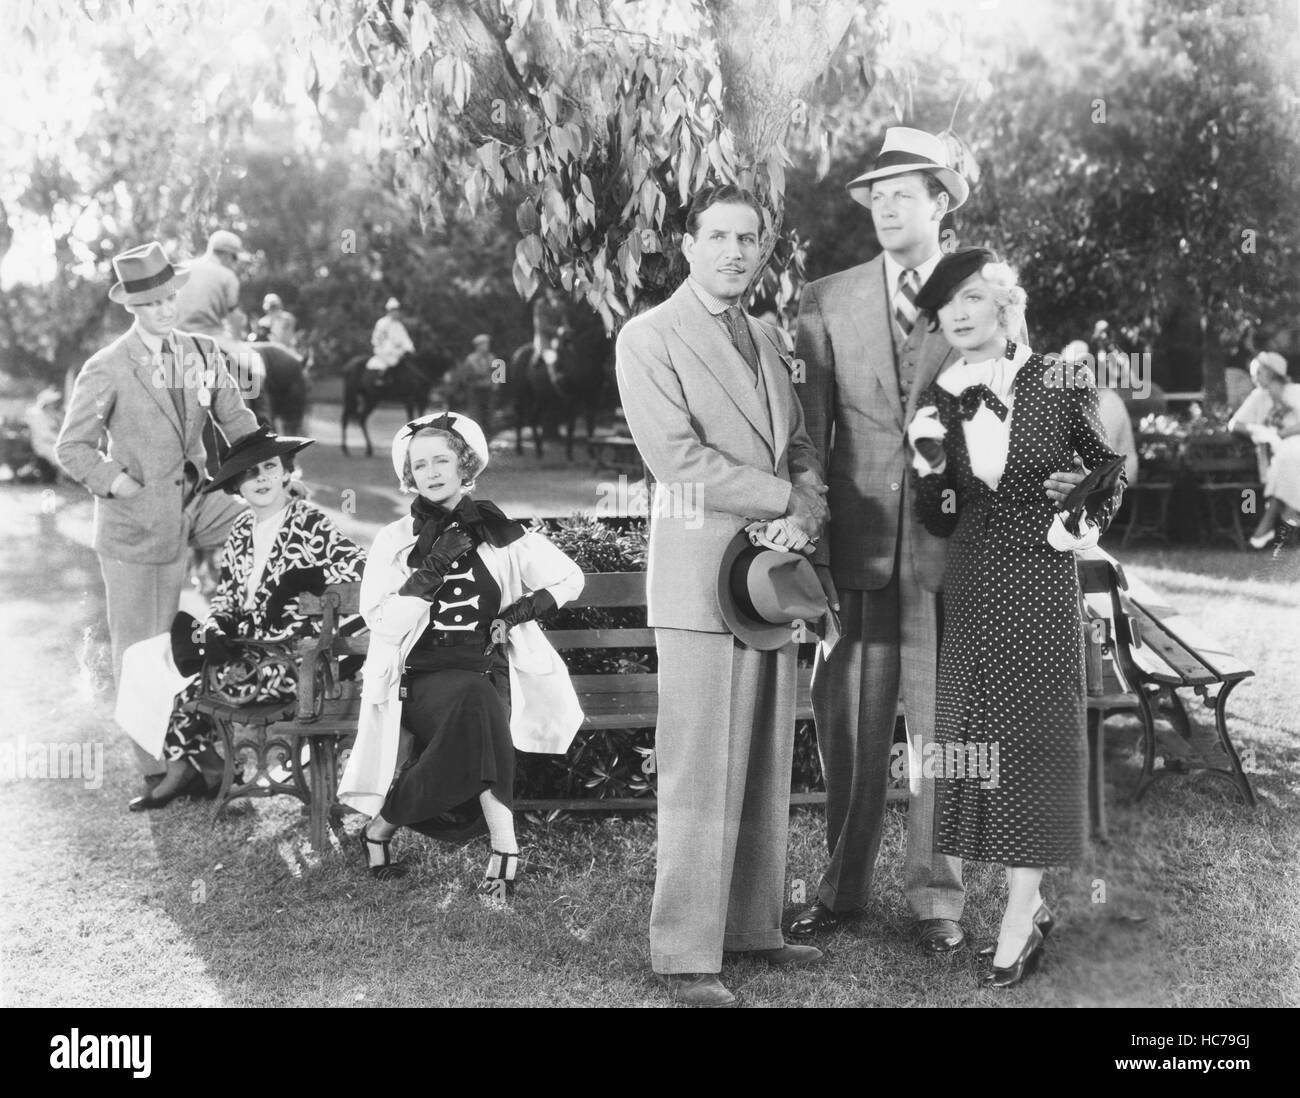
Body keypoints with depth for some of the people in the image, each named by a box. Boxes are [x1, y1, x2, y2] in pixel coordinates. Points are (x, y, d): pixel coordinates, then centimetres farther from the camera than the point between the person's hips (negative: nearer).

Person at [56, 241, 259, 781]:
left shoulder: (203, 353, 3)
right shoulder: (106, 370, -11)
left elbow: (238, 423, 10)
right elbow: (71, 447, -6)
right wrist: (114, 482, -17)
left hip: (190, 507, 4)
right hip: (134, 521, -4)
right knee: (139, 645, 3)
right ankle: (153, 762, 20)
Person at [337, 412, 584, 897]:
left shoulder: (498, 534, 9)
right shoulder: (395, 540, 6)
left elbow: (569, 578, 16)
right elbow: (382, 622, -5)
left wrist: (520, 611, 1)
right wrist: (433, 568, -13)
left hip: (490, 670, 2)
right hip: (424, 674, -2)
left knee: (482, 708, -35)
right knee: (476, 700, -36)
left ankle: (383, 826, -26)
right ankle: (504, 850, -35)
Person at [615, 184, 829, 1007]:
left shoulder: (769, 343, 19)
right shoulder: (649, 338, -4)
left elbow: (803, 449, 15)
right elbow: (678, 458, -14)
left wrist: (807, 514, -6)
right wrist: (785, 496, -9)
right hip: (702, 578, -7)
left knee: (768, 769, 10)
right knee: (700, 777, -6)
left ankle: (753, 925, 21)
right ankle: (685, 953, 2)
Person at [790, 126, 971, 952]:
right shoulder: (829, 302, 8)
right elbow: (810, 431, 5)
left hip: (949, 545, -1)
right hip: (859, 544, 1)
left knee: (939, 727, 4)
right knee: (850, 726, 4)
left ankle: (937, 897, 16)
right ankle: (843, 889, 18)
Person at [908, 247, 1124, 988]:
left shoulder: (1059, 386, -5)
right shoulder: (939, 401, 3)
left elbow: (1110, 465, 10)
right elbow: (941, 523, 5)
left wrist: (1091, 521, -5)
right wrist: (929, 469, -12)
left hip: (1042, 585, -4)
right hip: (972, 588, 4)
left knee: (1032, 735, -2)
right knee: (978, 734, 5)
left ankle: (1018, 921, 3)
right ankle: (1031, 907, 19)